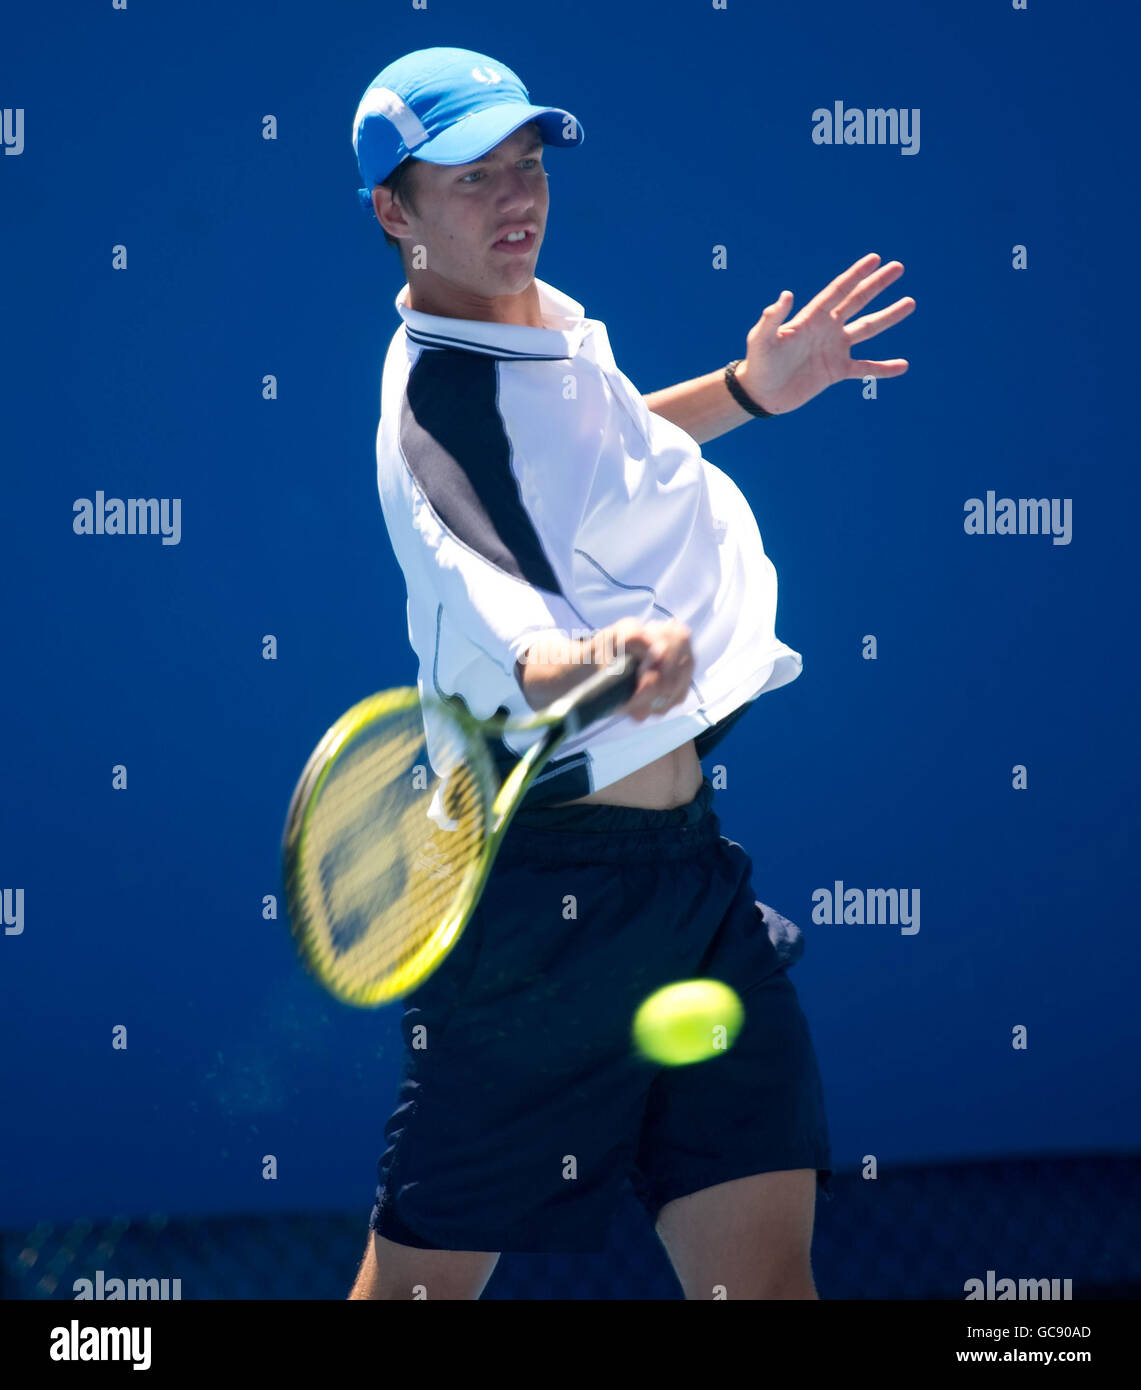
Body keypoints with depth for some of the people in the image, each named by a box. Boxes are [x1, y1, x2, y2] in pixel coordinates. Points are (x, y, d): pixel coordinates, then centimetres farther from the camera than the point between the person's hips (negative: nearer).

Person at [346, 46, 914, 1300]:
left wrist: (745, 391, 23)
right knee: (426, 1275, -1)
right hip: (554, 891, -8)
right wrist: (592, 663, -56)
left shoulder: (542, 317, 10)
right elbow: (508, 632, -35)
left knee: (763, 1266, 3)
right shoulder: (439, 398, -18)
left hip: (691, 868, 8)